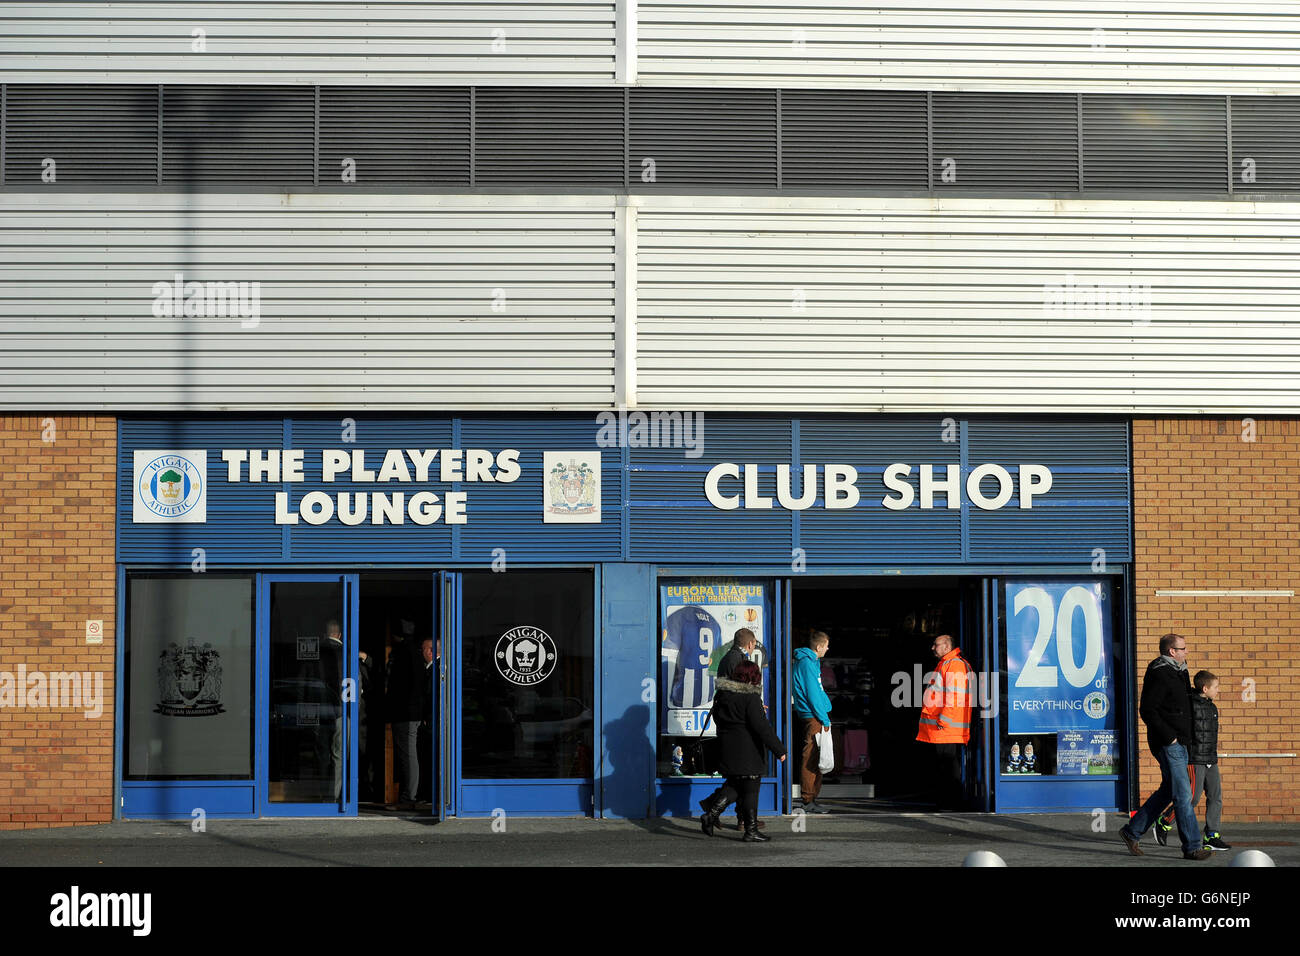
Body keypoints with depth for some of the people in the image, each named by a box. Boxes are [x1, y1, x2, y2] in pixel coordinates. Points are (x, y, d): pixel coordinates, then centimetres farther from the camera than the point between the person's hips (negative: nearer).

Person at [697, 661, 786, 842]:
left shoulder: (722, 694, 6)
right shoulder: (751, 698, -17)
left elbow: (718, 719, 17)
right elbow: (762, 727, -18)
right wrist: (779, 750, -13)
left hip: (727, 749, 7)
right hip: (748, 752, -7)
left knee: (733, 785, 19)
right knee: (750, 791, 2)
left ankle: (711, 815, 5)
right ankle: (751, 831, 7)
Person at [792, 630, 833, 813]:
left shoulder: (812, 661, 17)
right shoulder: (807, 663, -15)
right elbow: (812, 695, -17)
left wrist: (825, 717, 17)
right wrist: (824, 720, -13)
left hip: (813, 717, 10)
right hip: (812, 717, -10)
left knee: (813, 759, 13)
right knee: (811, 759, -7)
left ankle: (811, 799, 18)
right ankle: (808, 801, -5)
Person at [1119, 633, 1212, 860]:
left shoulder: (1177, 673, 16)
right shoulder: (1160, 675, -14)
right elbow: (1147, 711, -19)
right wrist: (1169, 736, -18)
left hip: (1178, 743, 10)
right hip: (1168, 745, -10)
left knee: (1168, 791, 14)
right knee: (1183, 794, -8)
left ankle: (1132, 831, 23)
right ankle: (1192, 847, -4)